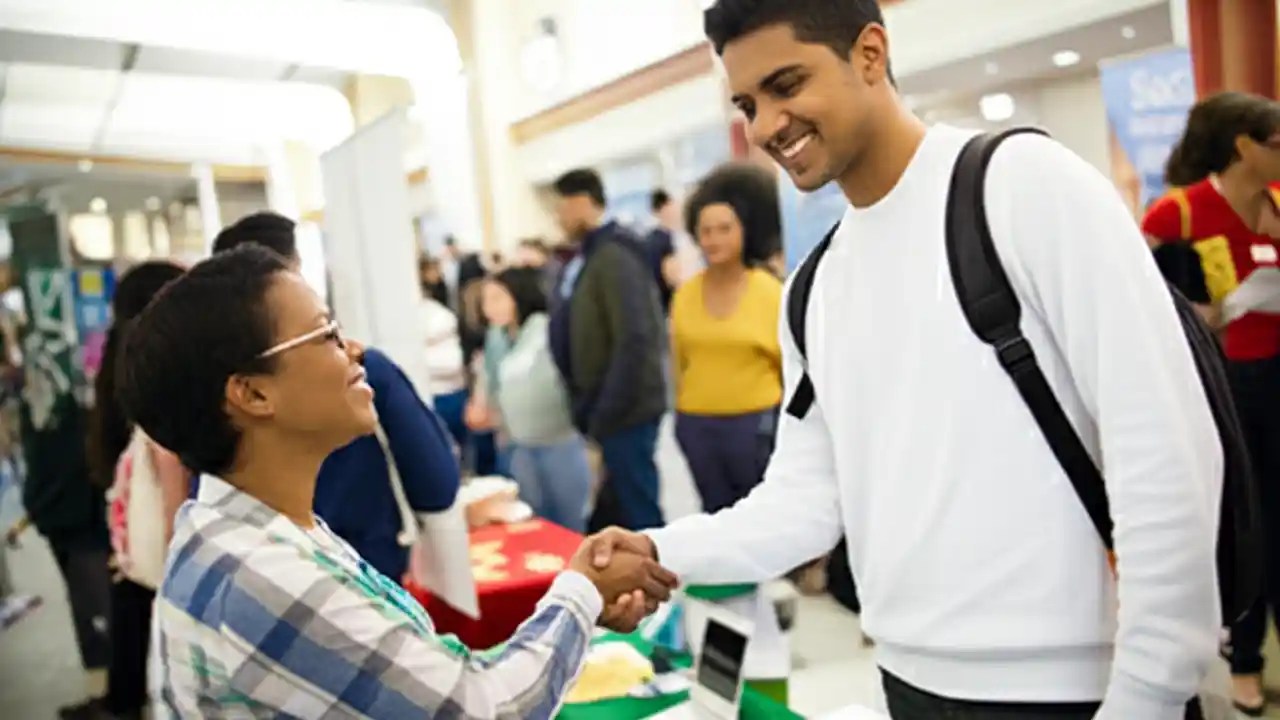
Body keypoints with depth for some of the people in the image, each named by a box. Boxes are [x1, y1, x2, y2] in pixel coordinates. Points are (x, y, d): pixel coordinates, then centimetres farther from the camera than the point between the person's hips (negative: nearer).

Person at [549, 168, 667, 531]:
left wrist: (604, 416, -20)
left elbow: (635, 342, -23)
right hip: (606, 410, 9)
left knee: (638, 515, 1)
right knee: (612, 511, 18)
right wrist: (590, 412, 13)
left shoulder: (614, 256, -17)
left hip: (624, 413, -9)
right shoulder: (586, 257, 11)